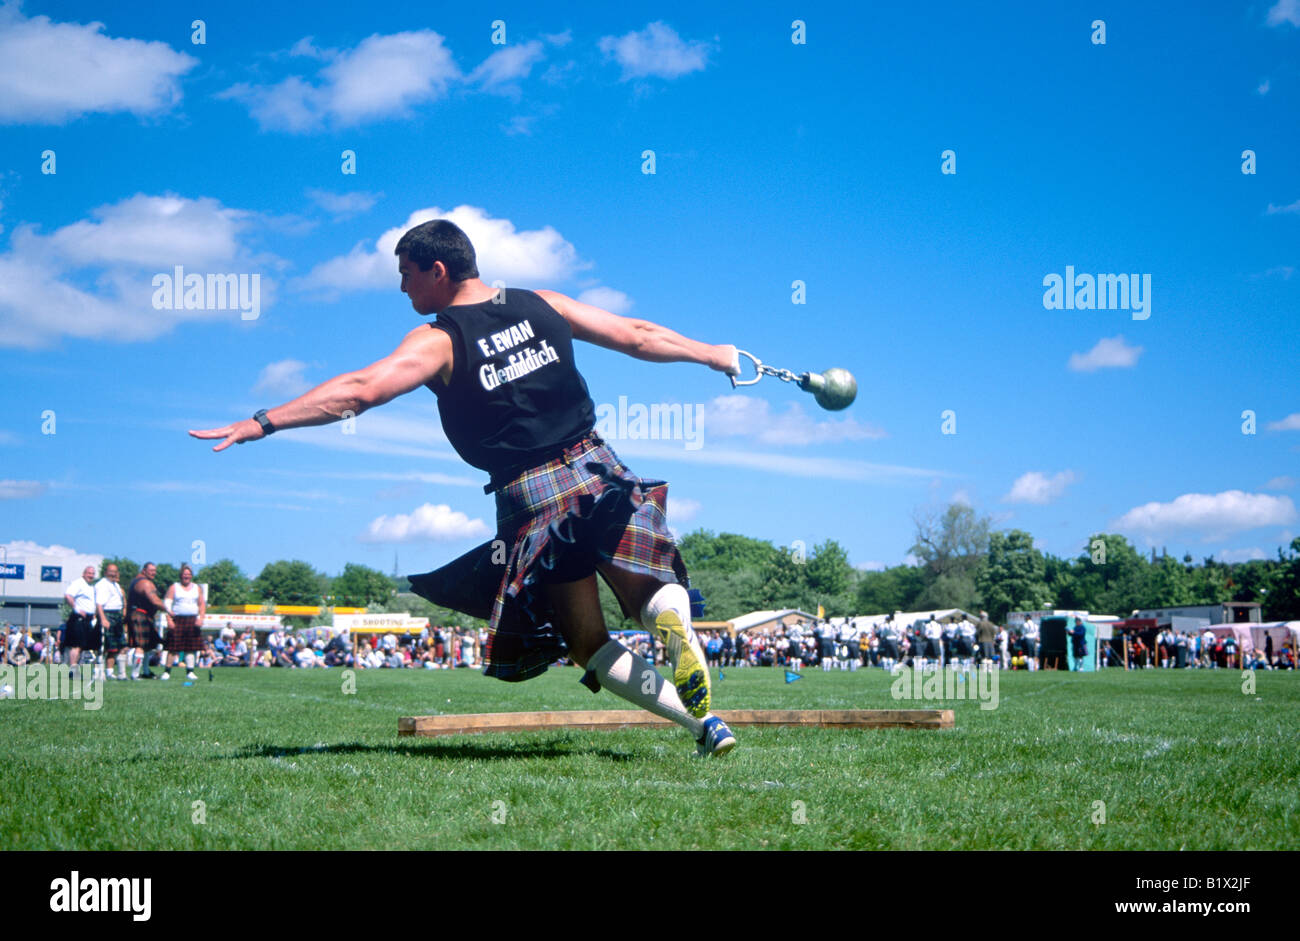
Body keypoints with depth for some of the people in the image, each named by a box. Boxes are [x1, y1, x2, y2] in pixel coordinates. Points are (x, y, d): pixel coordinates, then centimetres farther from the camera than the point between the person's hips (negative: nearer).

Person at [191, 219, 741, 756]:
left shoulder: (437, 340, -5)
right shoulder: (541, 305, 9)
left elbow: (362, 390, -20)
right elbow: (637, 336, 15)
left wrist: (261, 423, -21)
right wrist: (712, 355, 30)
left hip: (531, 498, -3)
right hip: (597, 469, 3)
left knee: (588, 645, 10)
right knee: (650, 591, 17)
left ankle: (700, 721, -9)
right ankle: (673, 619, -22)